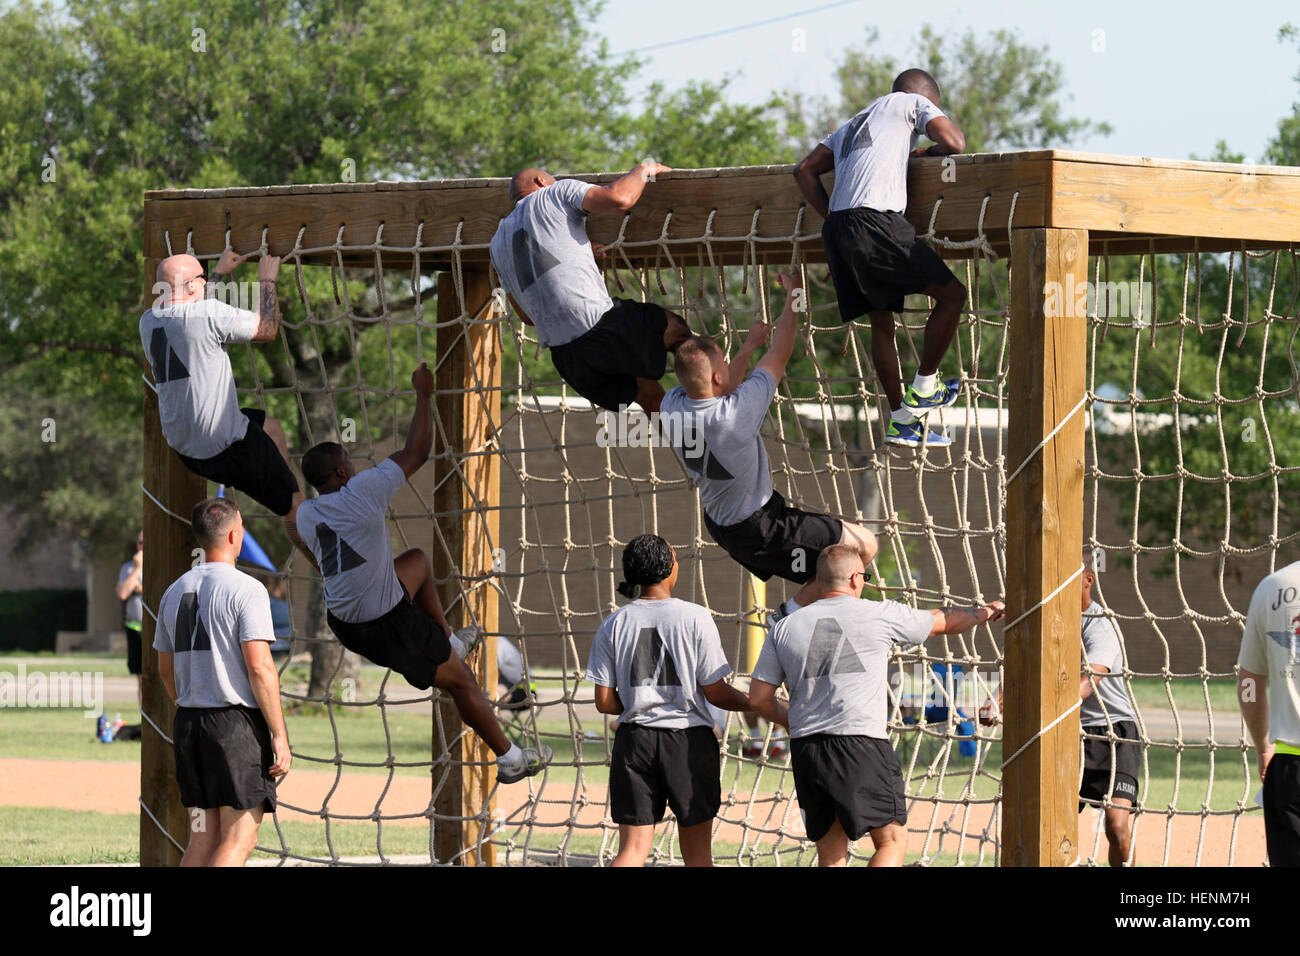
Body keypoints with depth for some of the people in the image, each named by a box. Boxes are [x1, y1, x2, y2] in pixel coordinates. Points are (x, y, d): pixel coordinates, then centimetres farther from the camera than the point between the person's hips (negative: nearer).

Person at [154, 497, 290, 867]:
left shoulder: (175, 591, 13)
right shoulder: (246, 589, -10)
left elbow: (166, 670, 19)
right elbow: (259, 666, -16)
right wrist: (279, 735, -14)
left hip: (188, 724, 7)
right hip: (238, 723, -7)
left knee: (202, 840, 10)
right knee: (238, 838, -5)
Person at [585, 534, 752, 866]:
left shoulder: (614, 625, 1)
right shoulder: (695, 618, -7)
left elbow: (605, 702, 1)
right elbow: (715, 693, -6)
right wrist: (750, 703, 13)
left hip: (634, 739, 2)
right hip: (689, 739, -2)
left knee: (632, 850, 4)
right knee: (696, 851, 9)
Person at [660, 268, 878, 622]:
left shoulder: (671, 406, -13)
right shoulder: (735, 415, -34)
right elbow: (779, 355, -19)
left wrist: (749, 346, 20)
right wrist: (794, 296, -6)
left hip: (718, 522, 9)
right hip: (758, 530, -9)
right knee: (863, 546, -4)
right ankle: (791, 613, 4)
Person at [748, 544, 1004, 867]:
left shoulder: (784, 627, 11)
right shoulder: (881, 615, 3)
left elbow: (759, 698, 11)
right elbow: (946, 621, 19)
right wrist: (982, 613, 40)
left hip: (805, 750, 4)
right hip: (860, 744, -4)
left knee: (830, 854, 10)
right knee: (892, 841, 5)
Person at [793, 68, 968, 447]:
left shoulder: (853, 124, 34)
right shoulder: (911, 103, 15)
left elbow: (805, 169, 29)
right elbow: (954, 143, 1)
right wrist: (926, 153, 23)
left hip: (836, 228, 8)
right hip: (875, 221, -8)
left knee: (881, 322, 15)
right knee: (951, 294, 2)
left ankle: (900, 420, 17)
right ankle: (924, 387, 6)